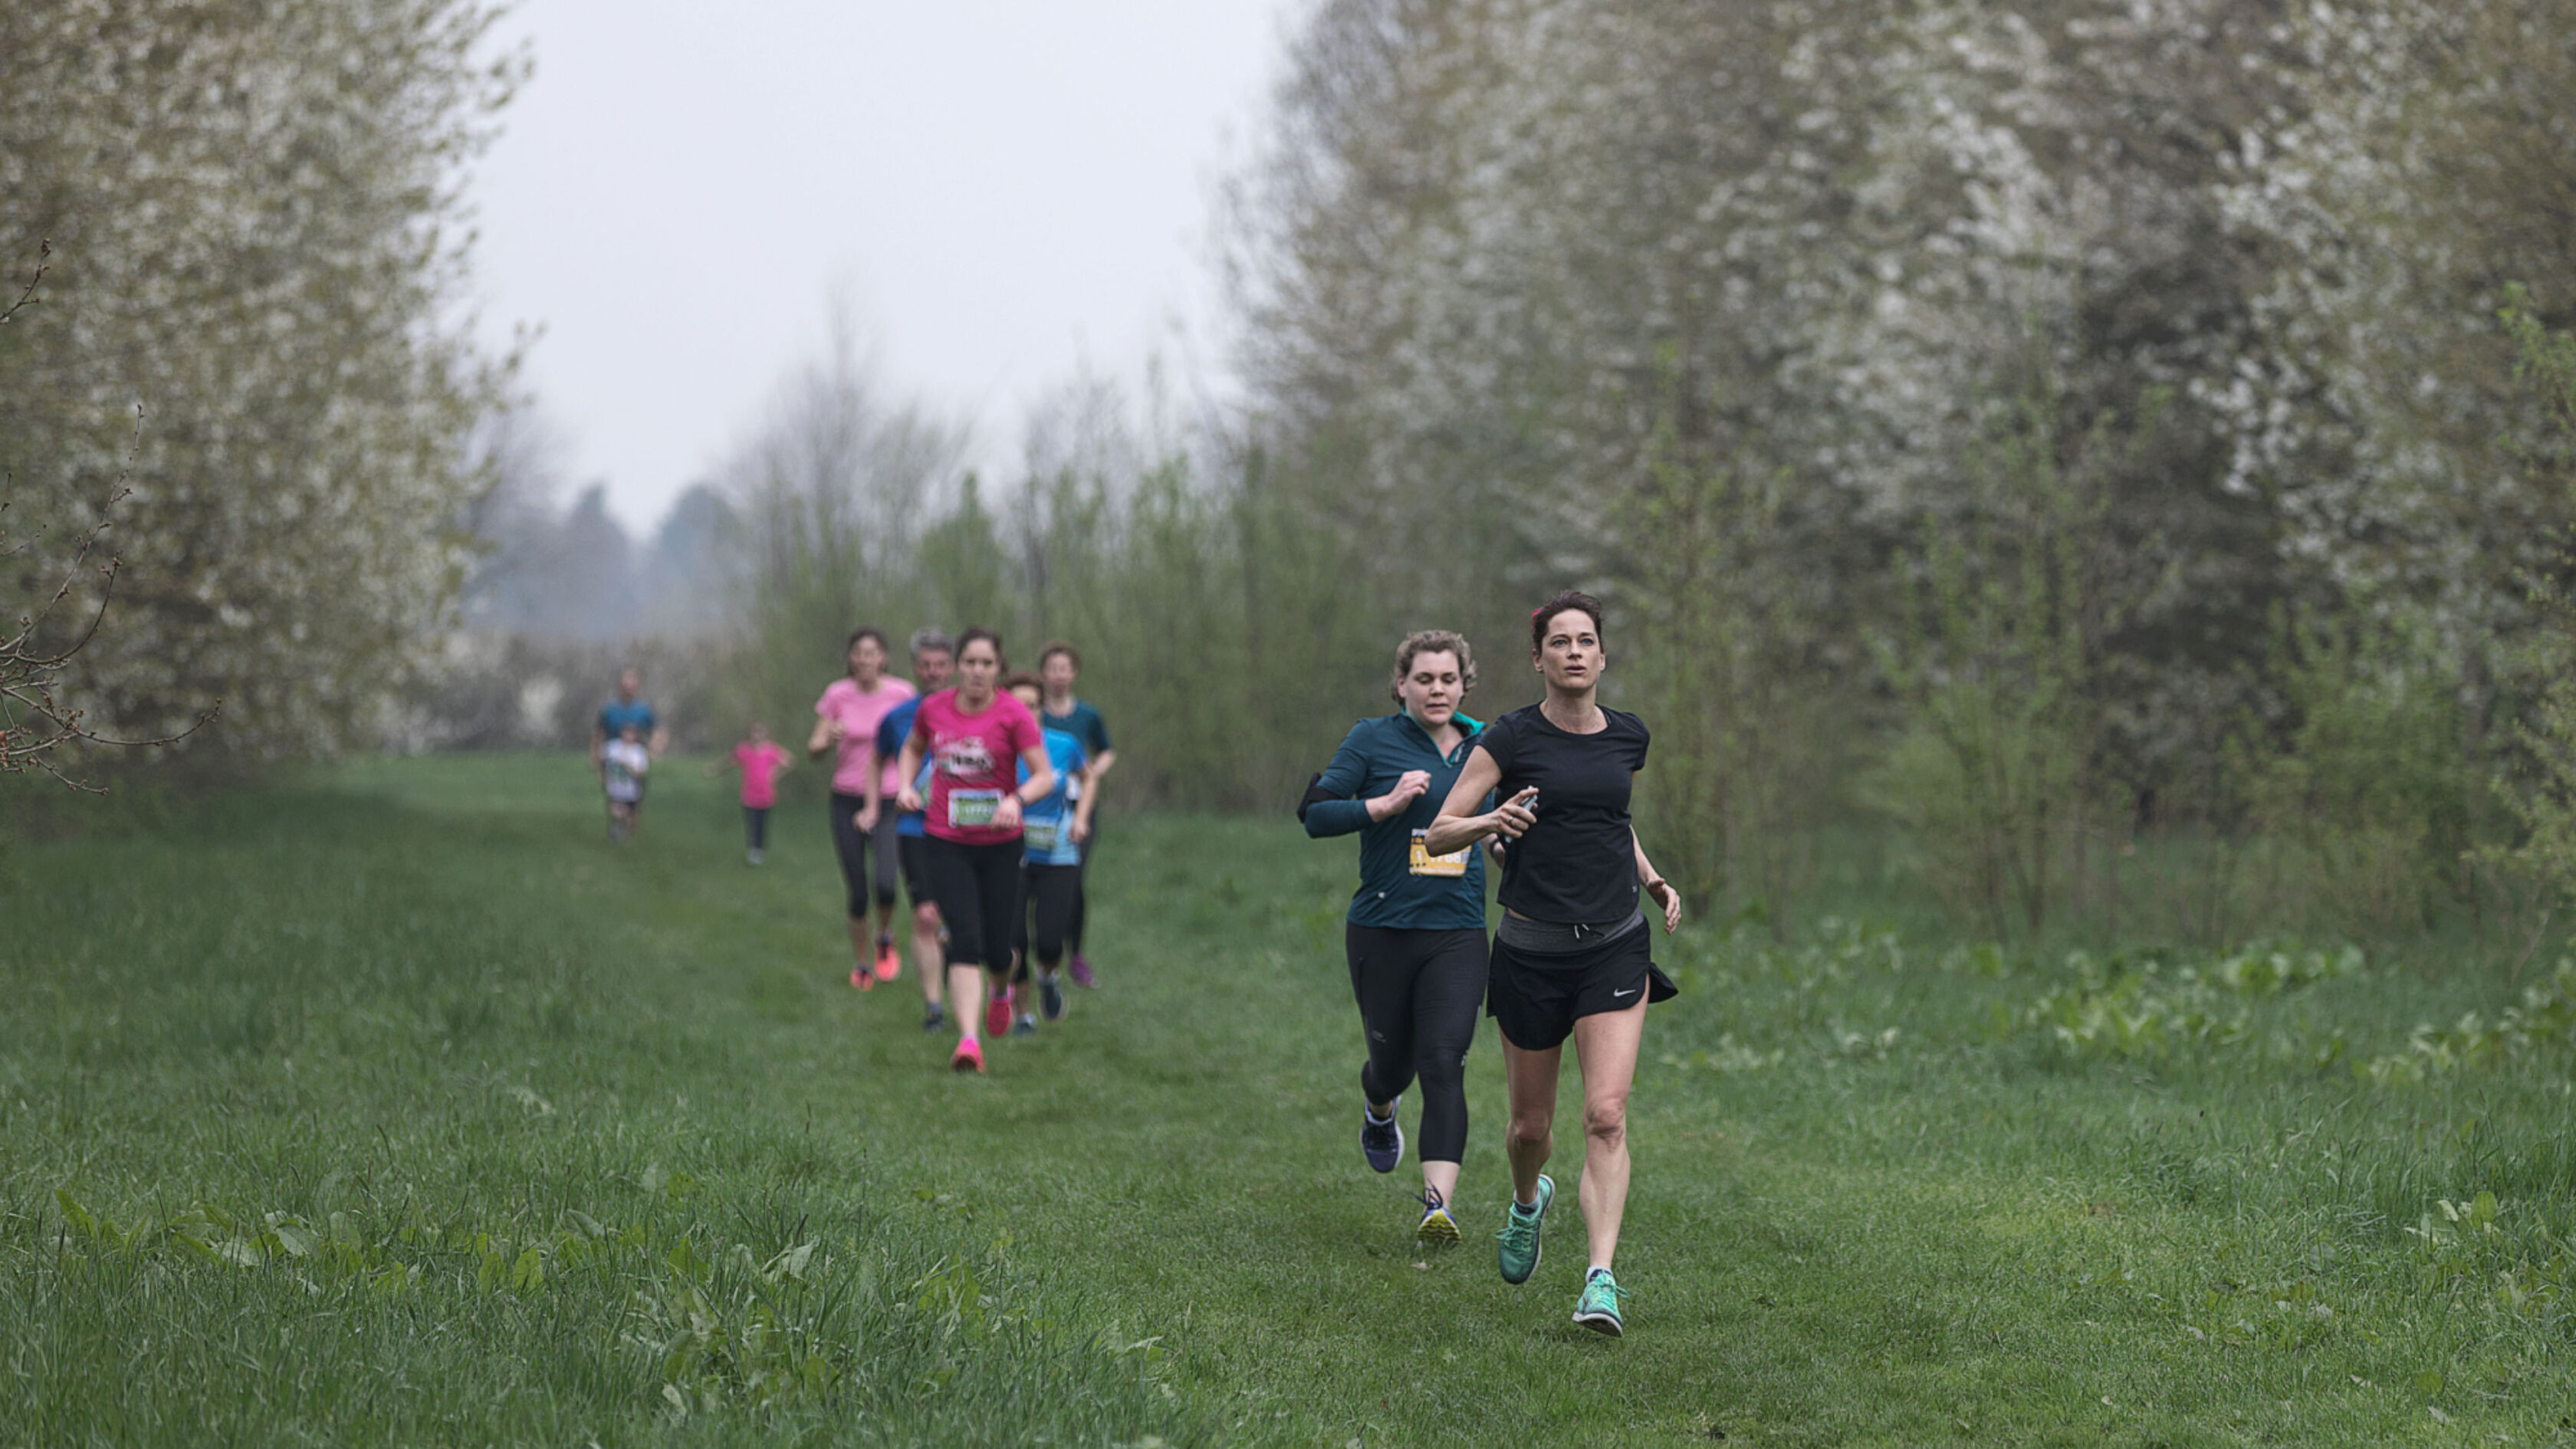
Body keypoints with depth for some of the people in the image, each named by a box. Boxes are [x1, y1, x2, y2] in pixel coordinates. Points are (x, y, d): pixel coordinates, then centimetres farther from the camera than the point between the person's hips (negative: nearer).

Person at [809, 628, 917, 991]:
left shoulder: (902, 694, -2)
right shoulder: (837, 695, 0)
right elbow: (813, 749, 0)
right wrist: (828, 739, -22)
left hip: (888, 801, -1)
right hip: (847, 800, 1)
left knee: (885, 883, -22)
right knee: (857, 893, 1)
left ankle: (885, 939, 9)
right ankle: (860, 963, 22)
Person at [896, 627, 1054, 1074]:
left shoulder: (1014, 715, -9)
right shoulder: (933, 709, 0)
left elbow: (1045, 776, -13)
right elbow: (913, 748, 22)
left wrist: (1017, 800, -33)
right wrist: (906, 785, 3)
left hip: (1000, 844, -1)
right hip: (947, 844, 1)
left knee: (997, 948, 5)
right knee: (965, 940, -13)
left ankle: (1001, 991, 42)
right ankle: (969, 1041, -17)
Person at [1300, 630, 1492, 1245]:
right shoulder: (1374, 740, -2)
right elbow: (1314, 813, -7)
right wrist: (1386, 805, -18)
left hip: (1457, 934, 1)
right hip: (1381, 932, -1)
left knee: (1443, 1063, -14)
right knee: (1393, 1059, 10)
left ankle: (1439, 1203, -20)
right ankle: (1379, 1110, 49)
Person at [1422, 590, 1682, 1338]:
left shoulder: (1627, 736, 6)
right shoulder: (1510, 739, -6)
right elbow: (1439, 833, -7)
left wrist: (1652, 879, 11)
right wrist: (1492, 820, -27)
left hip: (1615, 946, 1)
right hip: (1531, 951, -1)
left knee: (1607, 1114, -15)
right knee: (1531, 1122, 11)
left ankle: (1600, 1280, -19)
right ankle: (1528, 1202, 46)